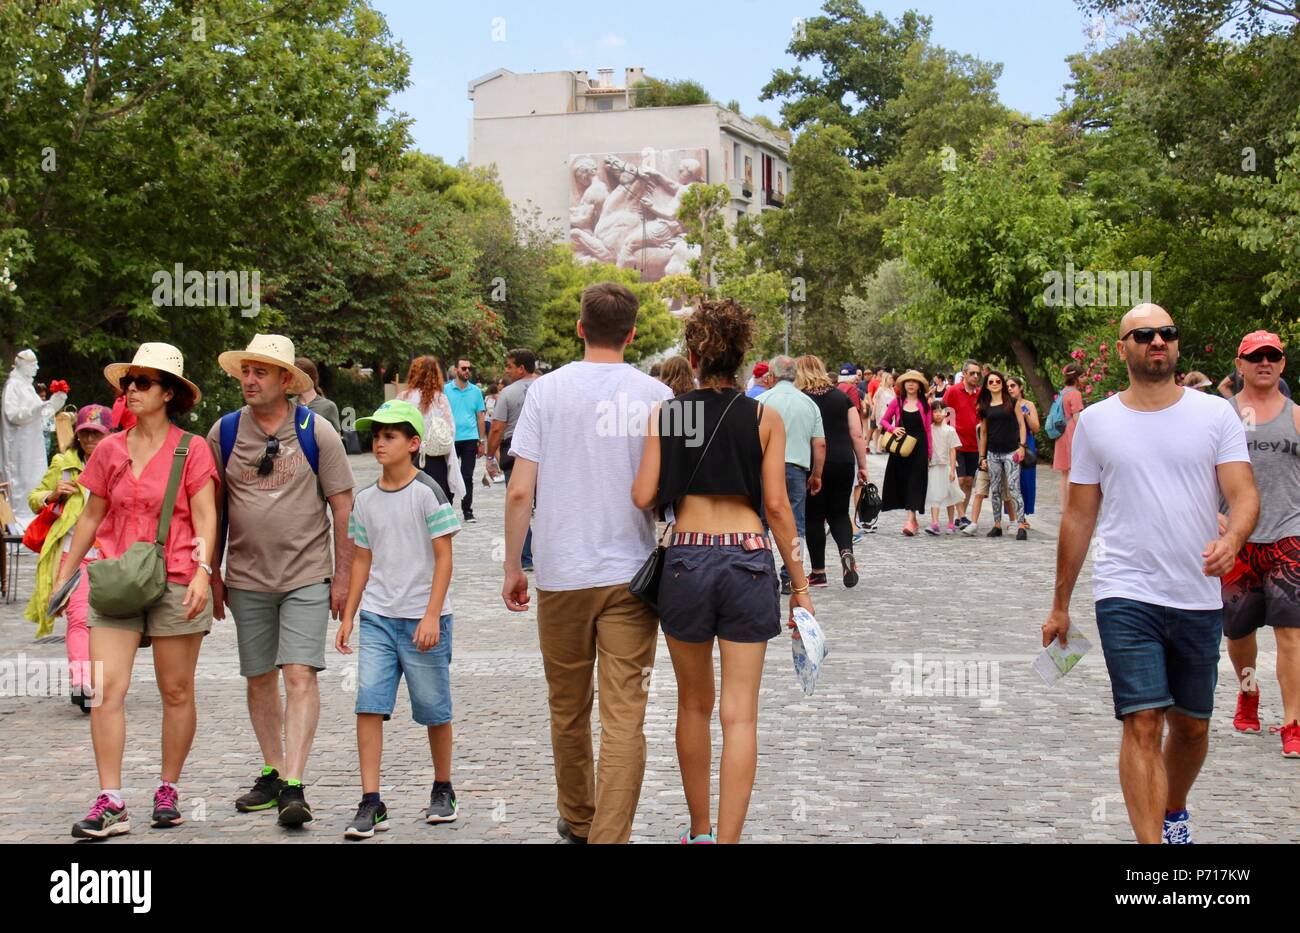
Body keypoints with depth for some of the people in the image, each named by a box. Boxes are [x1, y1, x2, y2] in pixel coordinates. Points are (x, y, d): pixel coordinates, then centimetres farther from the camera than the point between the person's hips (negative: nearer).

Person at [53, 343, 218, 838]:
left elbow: (205, 518, -4)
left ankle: (168, 791, 20)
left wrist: (202, 572, -17)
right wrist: (63, 575, 18)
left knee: (176, 692, 6)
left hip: (175, 584, -3)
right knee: (106, 690, -7)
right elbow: (90, 517, 17)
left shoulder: (191, 450, -1)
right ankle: (110, 803, -5)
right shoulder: (110, 450, 9)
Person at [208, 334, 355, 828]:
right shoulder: (224, 432, 3)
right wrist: (212, 574, 9)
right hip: (247, 578, 3)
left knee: (300, 675, -12)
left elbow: (343, 505, -1)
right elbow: (213, 508, 10)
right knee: (259, 679, 10)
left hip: (306, 576, -3)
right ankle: (272, 773, 25)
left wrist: (342, 576, -3)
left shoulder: (316, 432, -4)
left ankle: (293, 787, -14)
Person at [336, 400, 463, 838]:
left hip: (422, 618, -4)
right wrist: (348, 617, 12)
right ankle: (371, 803, -5)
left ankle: (443, 789, 26)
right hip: (377, 617, 4)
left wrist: (431, 616, -15)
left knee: (434, 709, 7)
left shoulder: (428, 493, -8)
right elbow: (362, 560, 16)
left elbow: (444, 558, -9)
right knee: (369, 706, -7)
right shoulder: (365, 500, 8)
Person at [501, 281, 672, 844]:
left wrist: (512, 566, 6)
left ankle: (578, 819, 32)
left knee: (568, 708, 16)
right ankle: (610, 835, -6)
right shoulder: (656, 396, -1)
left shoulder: (549, 389, -1)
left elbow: (520, 491, -4)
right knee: (624, 717, -1)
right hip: (633, 575, -1)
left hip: (563, 574, 1)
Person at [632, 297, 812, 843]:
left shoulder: (665, 414, 2)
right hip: (749, 561, -1)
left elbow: (642, 497, -3)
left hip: (685, 560, 1)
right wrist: (800, 585, 2)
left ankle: (700, 832, 28)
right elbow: (776, 505, -3)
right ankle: (726, 839, -4)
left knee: (694, 705, 17)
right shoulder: (764, 418, 0)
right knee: (740, 715, 0)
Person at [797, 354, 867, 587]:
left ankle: (818, 573, 11)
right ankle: (847, 552, -11)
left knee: (814, 517, 7)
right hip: (844, 462, 3)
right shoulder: (842, 396, 7)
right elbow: (857, 435, 4)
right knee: (839, 514, 15)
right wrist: (862, 466, 10)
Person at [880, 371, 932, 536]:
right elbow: (884, 420, 13)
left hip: (919, 448, -2)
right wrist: (892, 429, -7)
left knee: (914, 482, -9)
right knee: (902, 482, 6)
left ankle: (910, 521, -17)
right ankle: (914, 520, 19)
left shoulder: (924, 405, 3)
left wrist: (929, 452, 4)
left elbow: (927, 429, 5)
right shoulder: (897, 403, 5)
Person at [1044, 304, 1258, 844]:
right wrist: (1060, 605, 10)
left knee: (1193, 725, 15)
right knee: (1143, 724, -12)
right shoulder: (1095, 422, 3)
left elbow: (1244, 494, -5)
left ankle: (1174, 813, 41)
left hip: (1199, 598, 2)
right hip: (1126, 597, -2)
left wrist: (1232, 539, -29)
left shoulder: (1215, 414, 3)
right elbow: (1078, 516, 8)